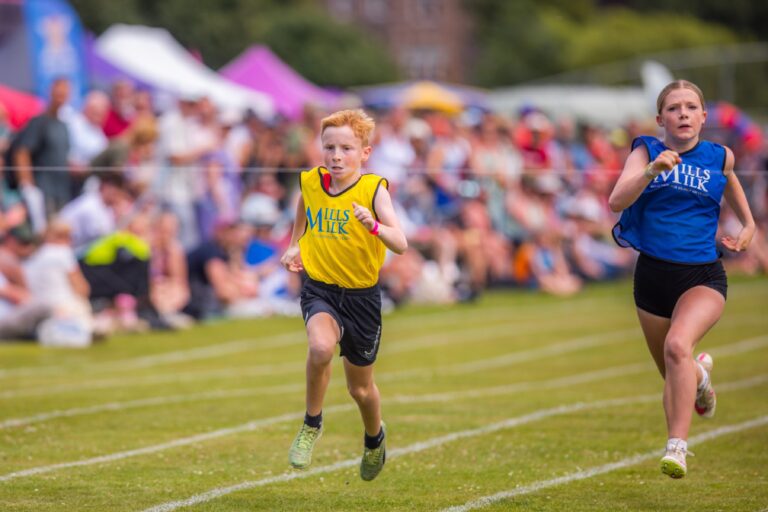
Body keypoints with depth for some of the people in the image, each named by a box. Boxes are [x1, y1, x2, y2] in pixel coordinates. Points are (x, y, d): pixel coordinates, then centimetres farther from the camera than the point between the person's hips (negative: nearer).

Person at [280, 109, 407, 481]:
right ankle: (312, 424, -7)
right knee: (321, 347, -33)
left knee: (360, 387, 13)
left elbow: (401, 245, -25)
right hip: (319, 288, 1)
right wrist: (295, 245, 10)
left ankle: (374, 438, 48)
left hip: (361, 294, -1)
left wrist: (373, 225, -42)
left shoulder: (373, 190, -14)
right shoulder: (311, 183, -4)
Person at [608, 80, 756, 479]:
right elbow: (617, 201, -20)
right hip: (653, 275, 2)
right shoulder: (646, 153, -2)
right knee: (674, 378, 16)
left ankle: (677, 446, -33)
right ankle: (699, 375, 54)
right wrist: (652, 171, -34)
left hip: (702, 278, -2)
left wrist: (748, 224, 20)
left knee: (677, 346, -32)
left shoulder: (719, 157, 2)